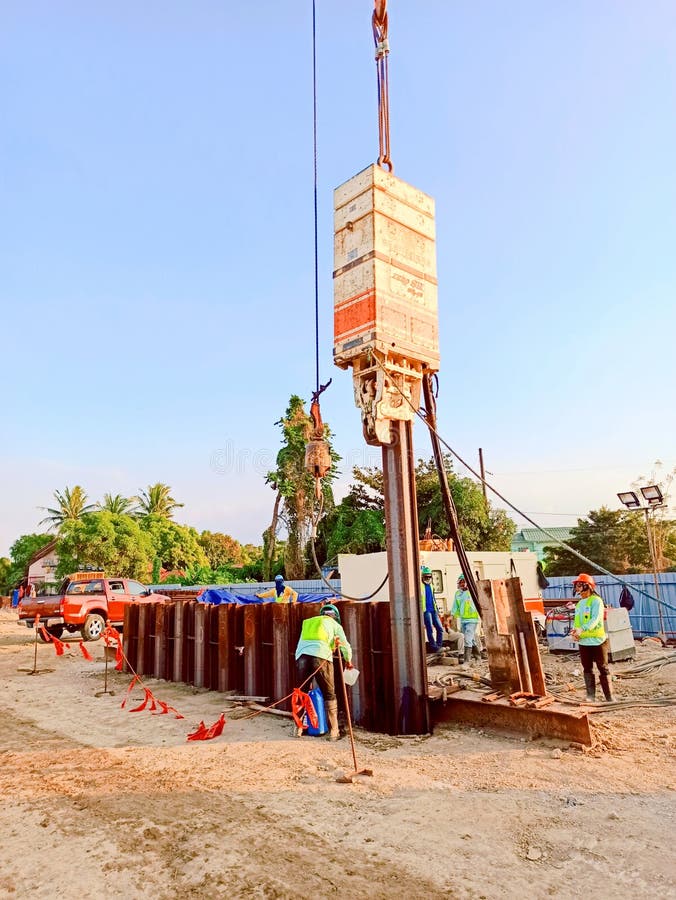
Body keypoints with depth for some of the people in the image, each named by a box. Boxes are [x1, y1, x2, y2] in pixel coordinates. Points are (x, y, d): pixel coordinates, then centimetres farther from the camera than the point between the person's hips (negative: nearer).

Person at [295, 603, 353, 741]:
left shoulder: (308, 622, 34)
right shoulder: (335, 624, 24)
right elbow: (345, 646, 22)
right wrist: (348, 661, 38)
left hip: (301, 655, 3)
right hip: (321, 656, -3)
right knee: (329, 695, 7)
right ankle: (333, 731, 7)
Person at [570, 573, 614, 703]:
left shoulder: (596, 601, -9)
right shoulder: (579, 604, 15)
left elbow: (595, 619, -21)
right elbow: (577, 620, 14)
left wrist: (582, 629, -33)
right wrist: (574, 631, -7)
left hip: (597, 640, -7)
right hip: (583, 642, 7)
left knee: (603, 668, 1)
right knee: (587, 669, 10)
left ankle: (609, 696, 9)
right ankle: (590, 695, 18)